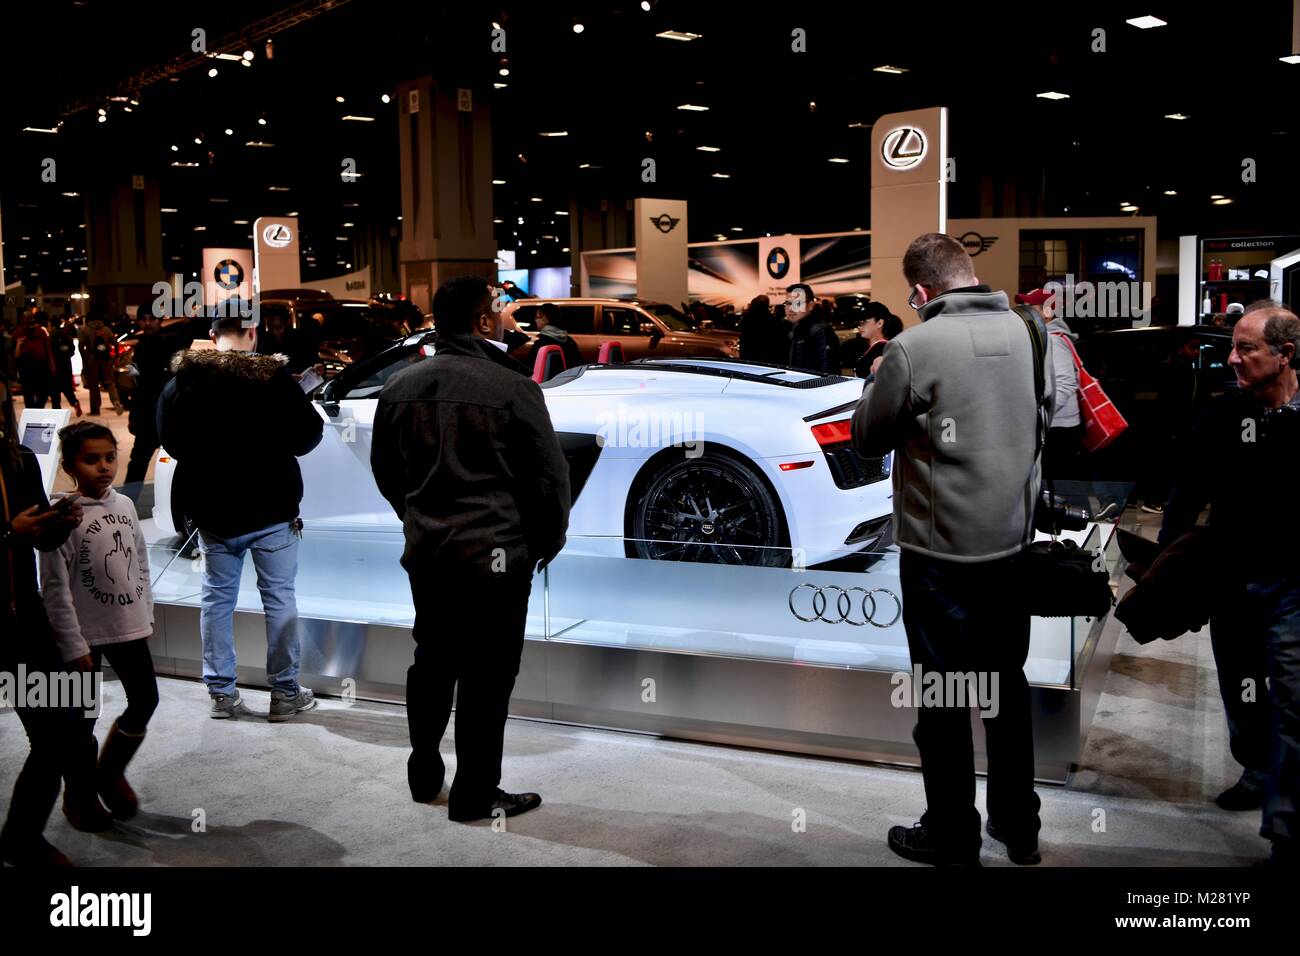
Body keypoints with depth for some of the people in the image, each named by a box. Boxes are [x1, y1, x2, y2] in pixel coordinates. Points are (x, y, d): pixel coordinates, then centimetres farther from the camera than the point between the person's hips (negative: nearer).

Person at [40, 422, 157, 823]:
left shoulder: (124, 504, 2)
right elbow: (55, 587, -14)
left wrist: (145, 615, 10)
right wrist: (73, 645, -14)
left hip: (129, 627, 5)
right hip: (86, 632, -5)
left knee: (145, 701, 10)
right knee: (84, 717, 7)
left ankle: (111, 771, 33)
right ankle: (79, 796, 27)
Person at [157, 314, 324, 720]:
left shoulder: (184, 379, -1)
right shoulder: (273, 376, -12)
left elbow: (169, 440, 6)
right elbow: (308, 433, -9)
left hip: (212, 510, 3)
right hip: (270, 509, -3)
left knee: (217, 598, 12)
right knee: (279, 597, 6)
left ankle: (221, 692, 16)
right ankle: (285, 691, 10)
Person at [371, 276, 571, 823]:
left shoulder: (400, 387, 4)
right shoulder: (510, 388, -14)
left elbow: (384, 468, 16)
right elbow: (550, 476, -10)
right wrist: (547, 543, 6)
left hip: (425, 552, 6)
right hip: (494, 554, -6)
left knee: (432, 661, 20)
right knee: (487, 677, 3)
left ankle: (424, 774, 32)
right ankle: (475, 795, 12)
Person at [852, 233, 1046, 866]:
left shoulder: (914, 349, -18)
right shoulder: (1025, 332, -1)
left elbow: (868, 440, -5)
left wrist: (882, 380, 9)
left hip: (943, 555, -6)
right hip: (1015, 543, 6)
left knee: (943, 697, 8)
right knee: (1007, 686, 19)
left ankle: (951, 838, 21)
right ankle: (1019, 829, 32)